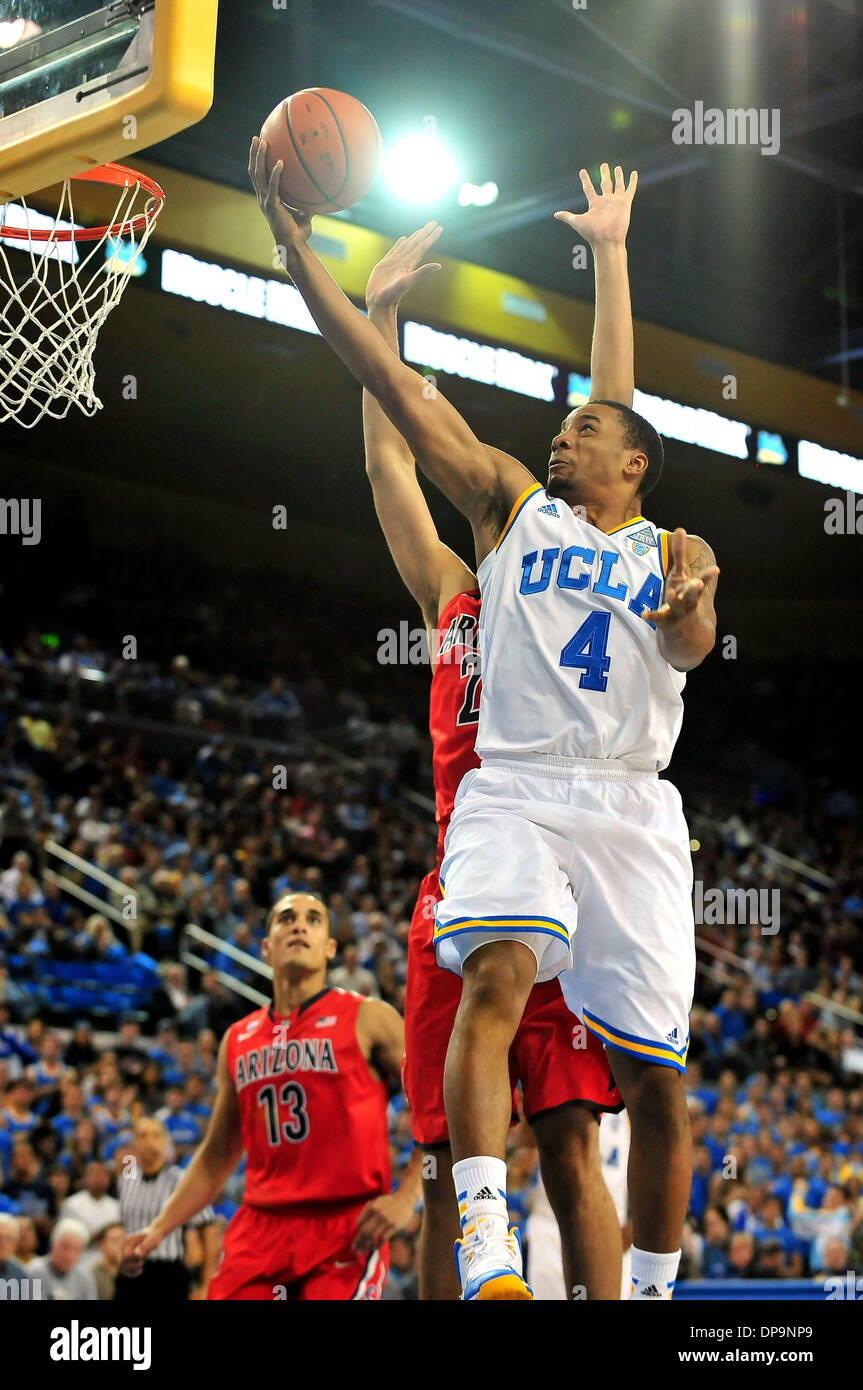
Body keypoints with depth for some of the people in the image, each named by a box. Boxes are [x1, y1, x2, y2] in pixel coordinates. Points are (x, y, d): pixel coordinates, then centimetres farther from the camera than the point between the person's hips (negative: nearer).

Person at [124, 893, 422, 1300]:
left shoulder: (367, 1020, 0)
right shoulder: (238, 1040, 16)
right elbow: (216, 1156, 22)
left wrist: (405, 1198, -14)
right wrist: (160, 1227, 13)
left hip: (346, 1230, -5)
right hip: (260, 1227, 5)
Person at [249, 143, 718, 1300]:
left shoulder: (674, 551, 14)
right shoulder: (510, 503, 15)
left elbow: (692, 647, -8)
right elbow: (393, 383, 8)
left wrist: (687, 606, -33)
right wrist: (291, 238, 2)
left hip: (631, 807, 1)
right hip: (513, 790, -1)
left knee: (656, 1082, 1)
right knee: (496, 978, -29)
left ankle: (651, 1294, 18)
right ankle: (486, 1264, -39)